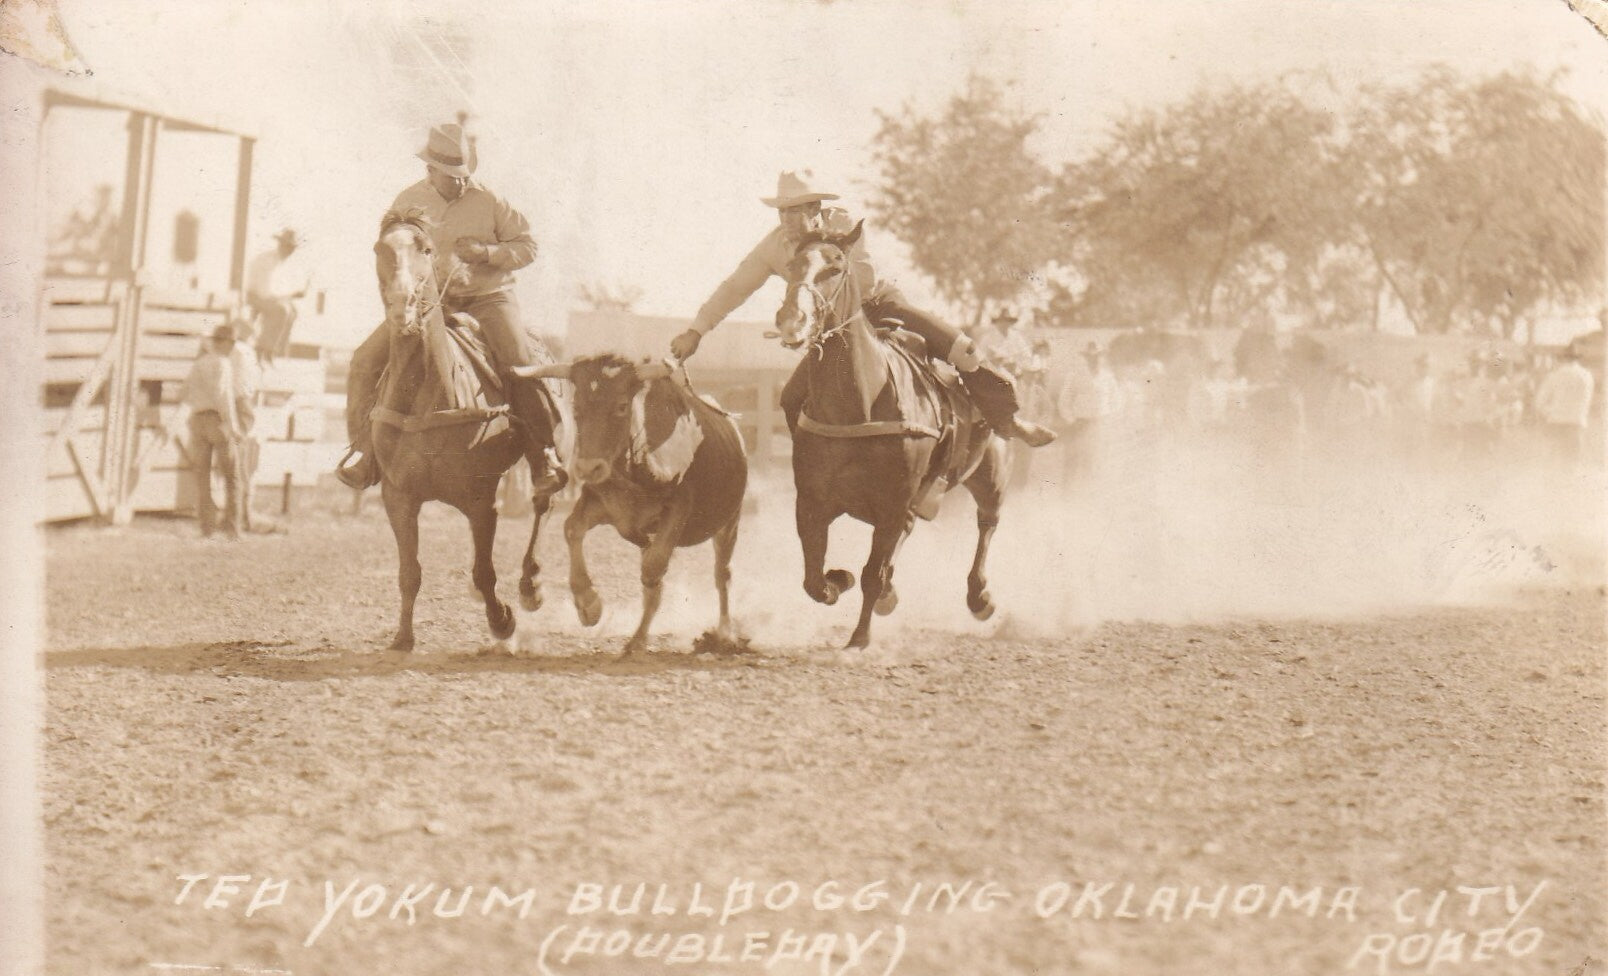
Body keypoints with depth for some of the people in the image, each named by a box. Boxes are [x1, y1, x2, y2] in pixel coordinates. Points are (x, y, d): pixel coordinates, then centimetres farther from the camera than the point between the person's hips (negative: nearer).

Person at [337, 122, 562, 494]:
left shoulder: (488, 201, -2)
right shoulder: (408, 203, 3)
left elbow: (527, 246, 1)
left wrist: (487, 253, -16)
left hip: (487, 298, -2)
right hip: (425, 301, 2)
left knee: (520, 362, -27)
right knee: (367, 359, -15)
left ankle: (544, 460, -18)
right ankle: (364, 454, -6)